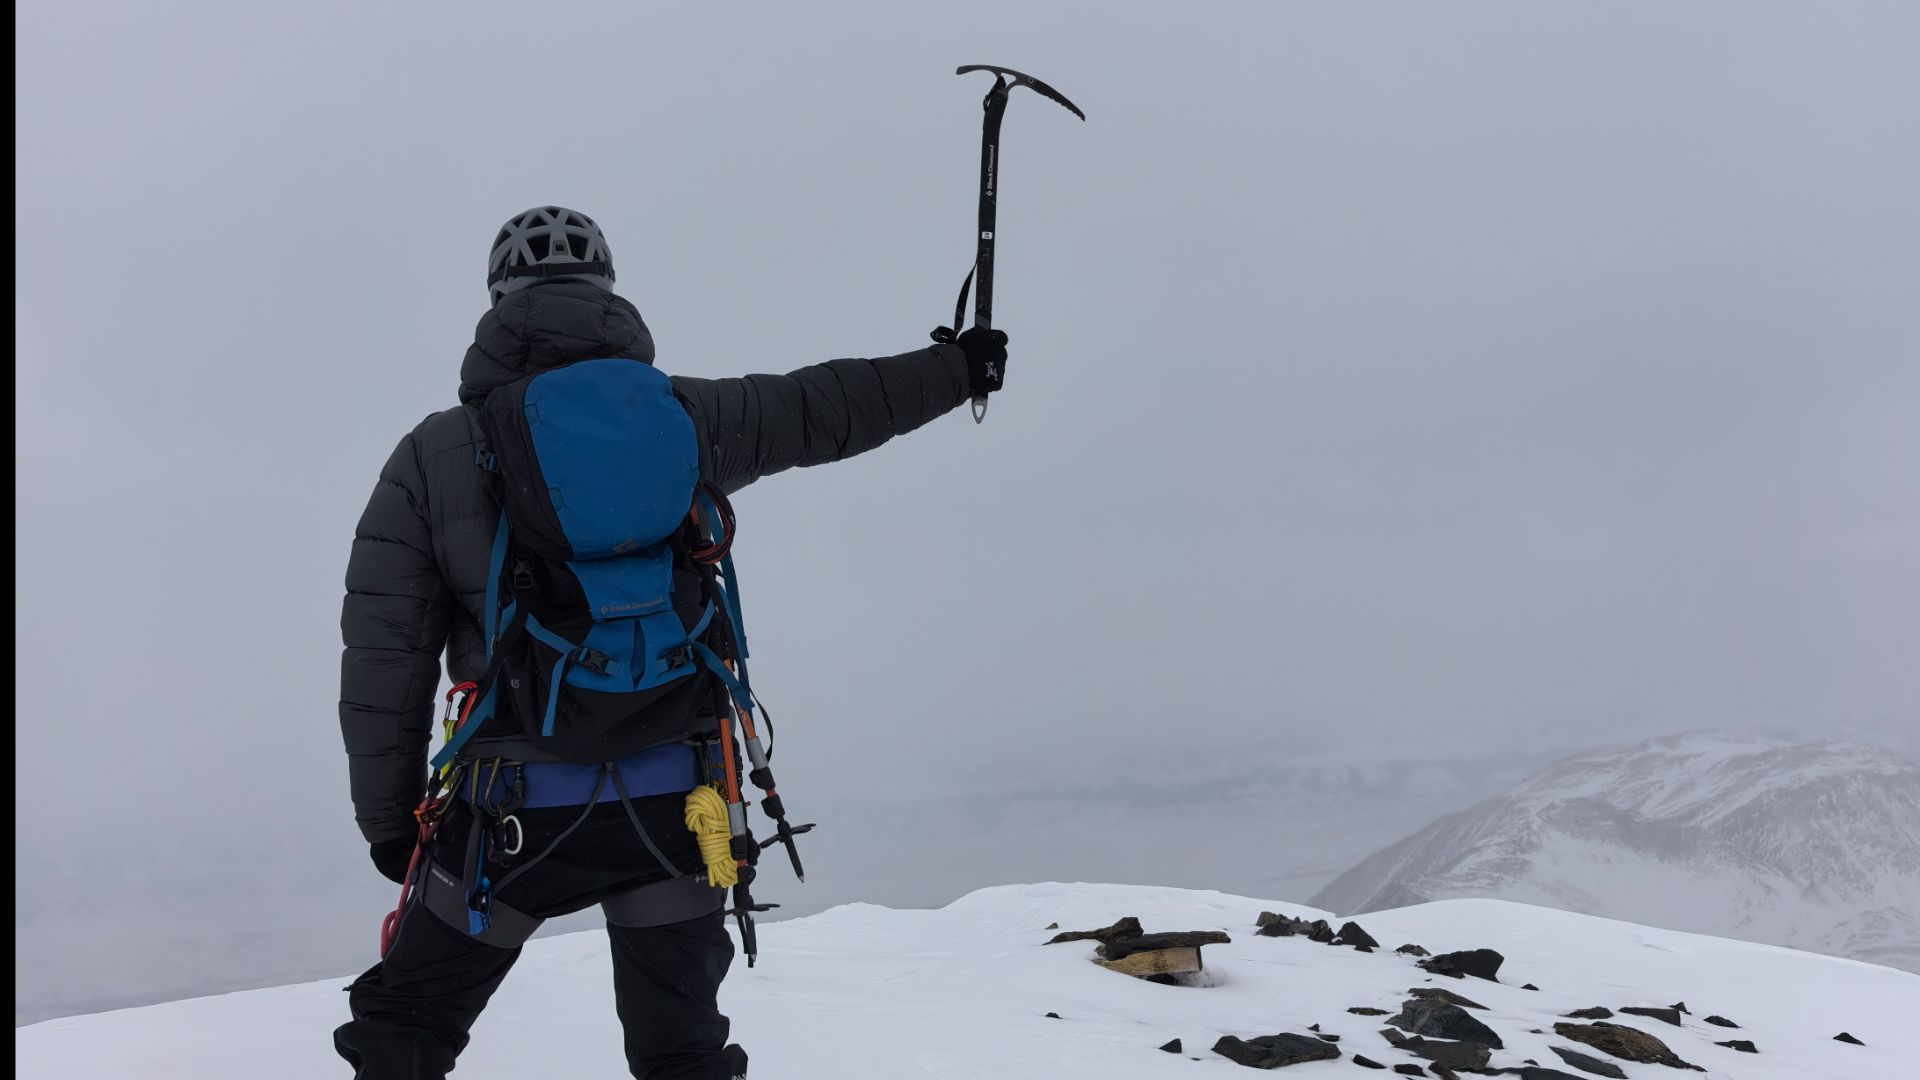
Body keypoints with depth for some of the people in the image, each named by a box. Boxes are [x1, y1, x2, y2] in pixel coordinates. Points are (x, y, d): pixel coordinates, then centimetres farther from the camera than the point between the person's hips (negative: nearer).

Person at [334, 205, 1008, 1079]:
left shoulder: (434, 454, -3)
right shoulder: (682, 415, -1)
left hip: (516, 812, -1)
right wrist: (957, 368, 29)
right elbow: (830, 406, 13)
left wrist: (389, 822, 8)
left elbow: (384, 660, -2)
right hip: (676, 803, 2)